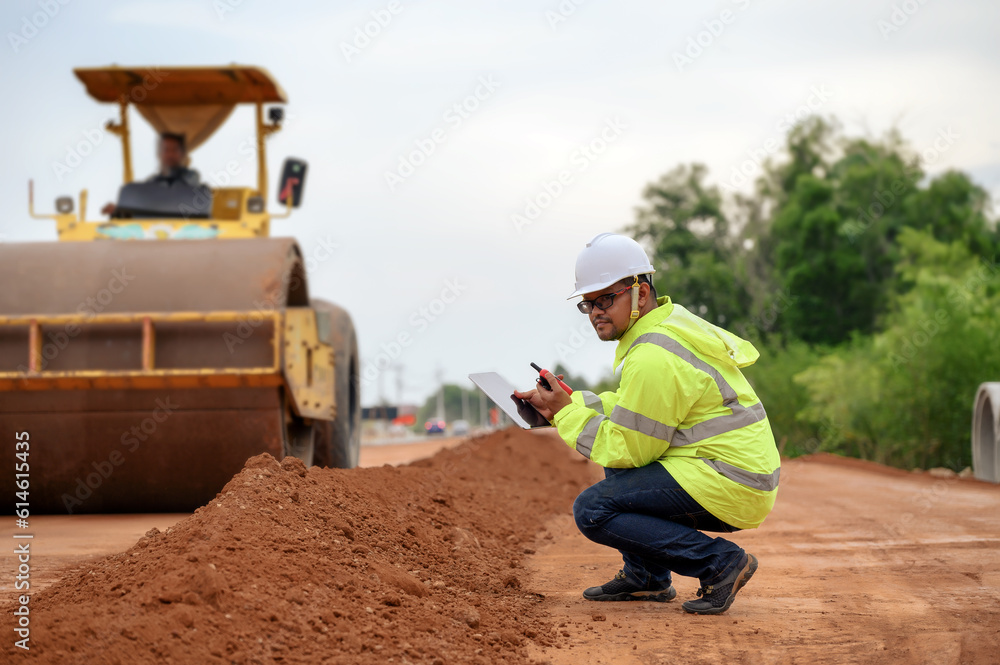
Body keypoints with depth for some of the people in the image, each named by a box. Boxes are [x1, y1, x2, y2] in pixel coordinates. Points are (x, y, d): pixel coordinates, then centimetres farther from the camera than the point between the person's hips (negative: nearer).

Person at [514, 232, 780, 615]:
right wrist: (567, 402, 15)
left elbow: (628, 450, -14)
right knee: (617, 465, 23)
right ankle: (647, 576, 20)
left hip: (728, 489, -10)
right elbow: (636, 408, 24)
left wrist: (566, 414, -5)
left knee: (592, 510, -13)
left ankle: (719, 561, -13)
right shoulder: (672, 323, 14)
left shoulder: (653, 357, -18)